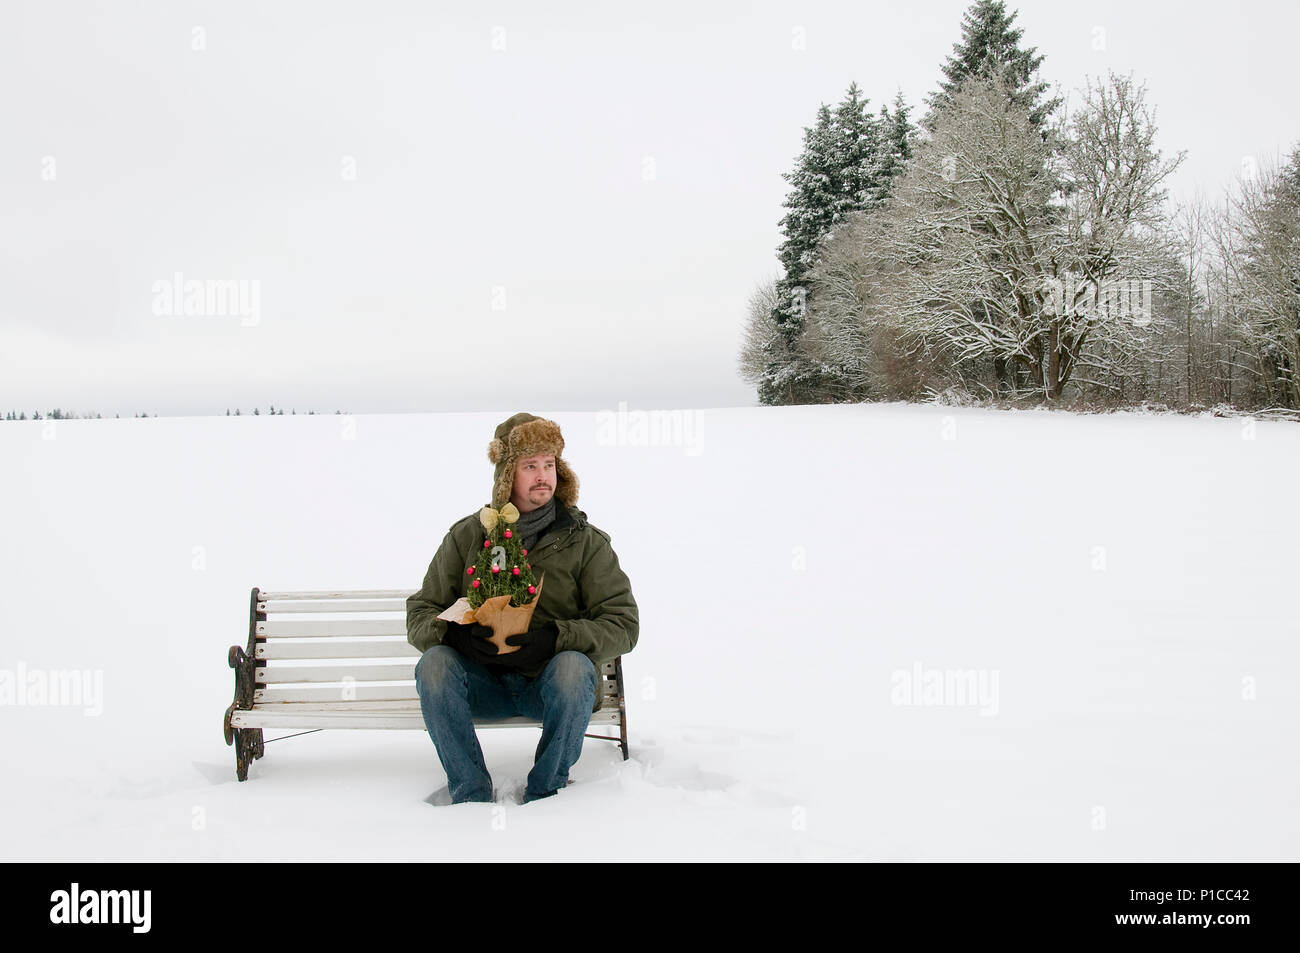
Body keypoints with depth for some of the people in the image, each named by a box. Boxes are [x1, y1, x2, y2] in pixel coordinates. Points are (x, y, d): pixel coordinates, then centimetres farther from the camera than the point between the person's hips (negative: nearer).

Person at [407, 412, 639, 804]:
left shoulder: (585, 541, 3)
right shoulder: (466, 536, 6)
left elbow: (623, 624, -5)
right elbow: (420, 614, 5)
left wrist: (554, 639, -23)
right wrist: (455, 634, -20)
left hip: (550, 681, -1)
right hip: (483, 681, 1)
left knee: (573, 667, -34)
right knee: (433, 664, -28)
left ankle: (544, 795, -17)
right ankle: (471, 796, -20)